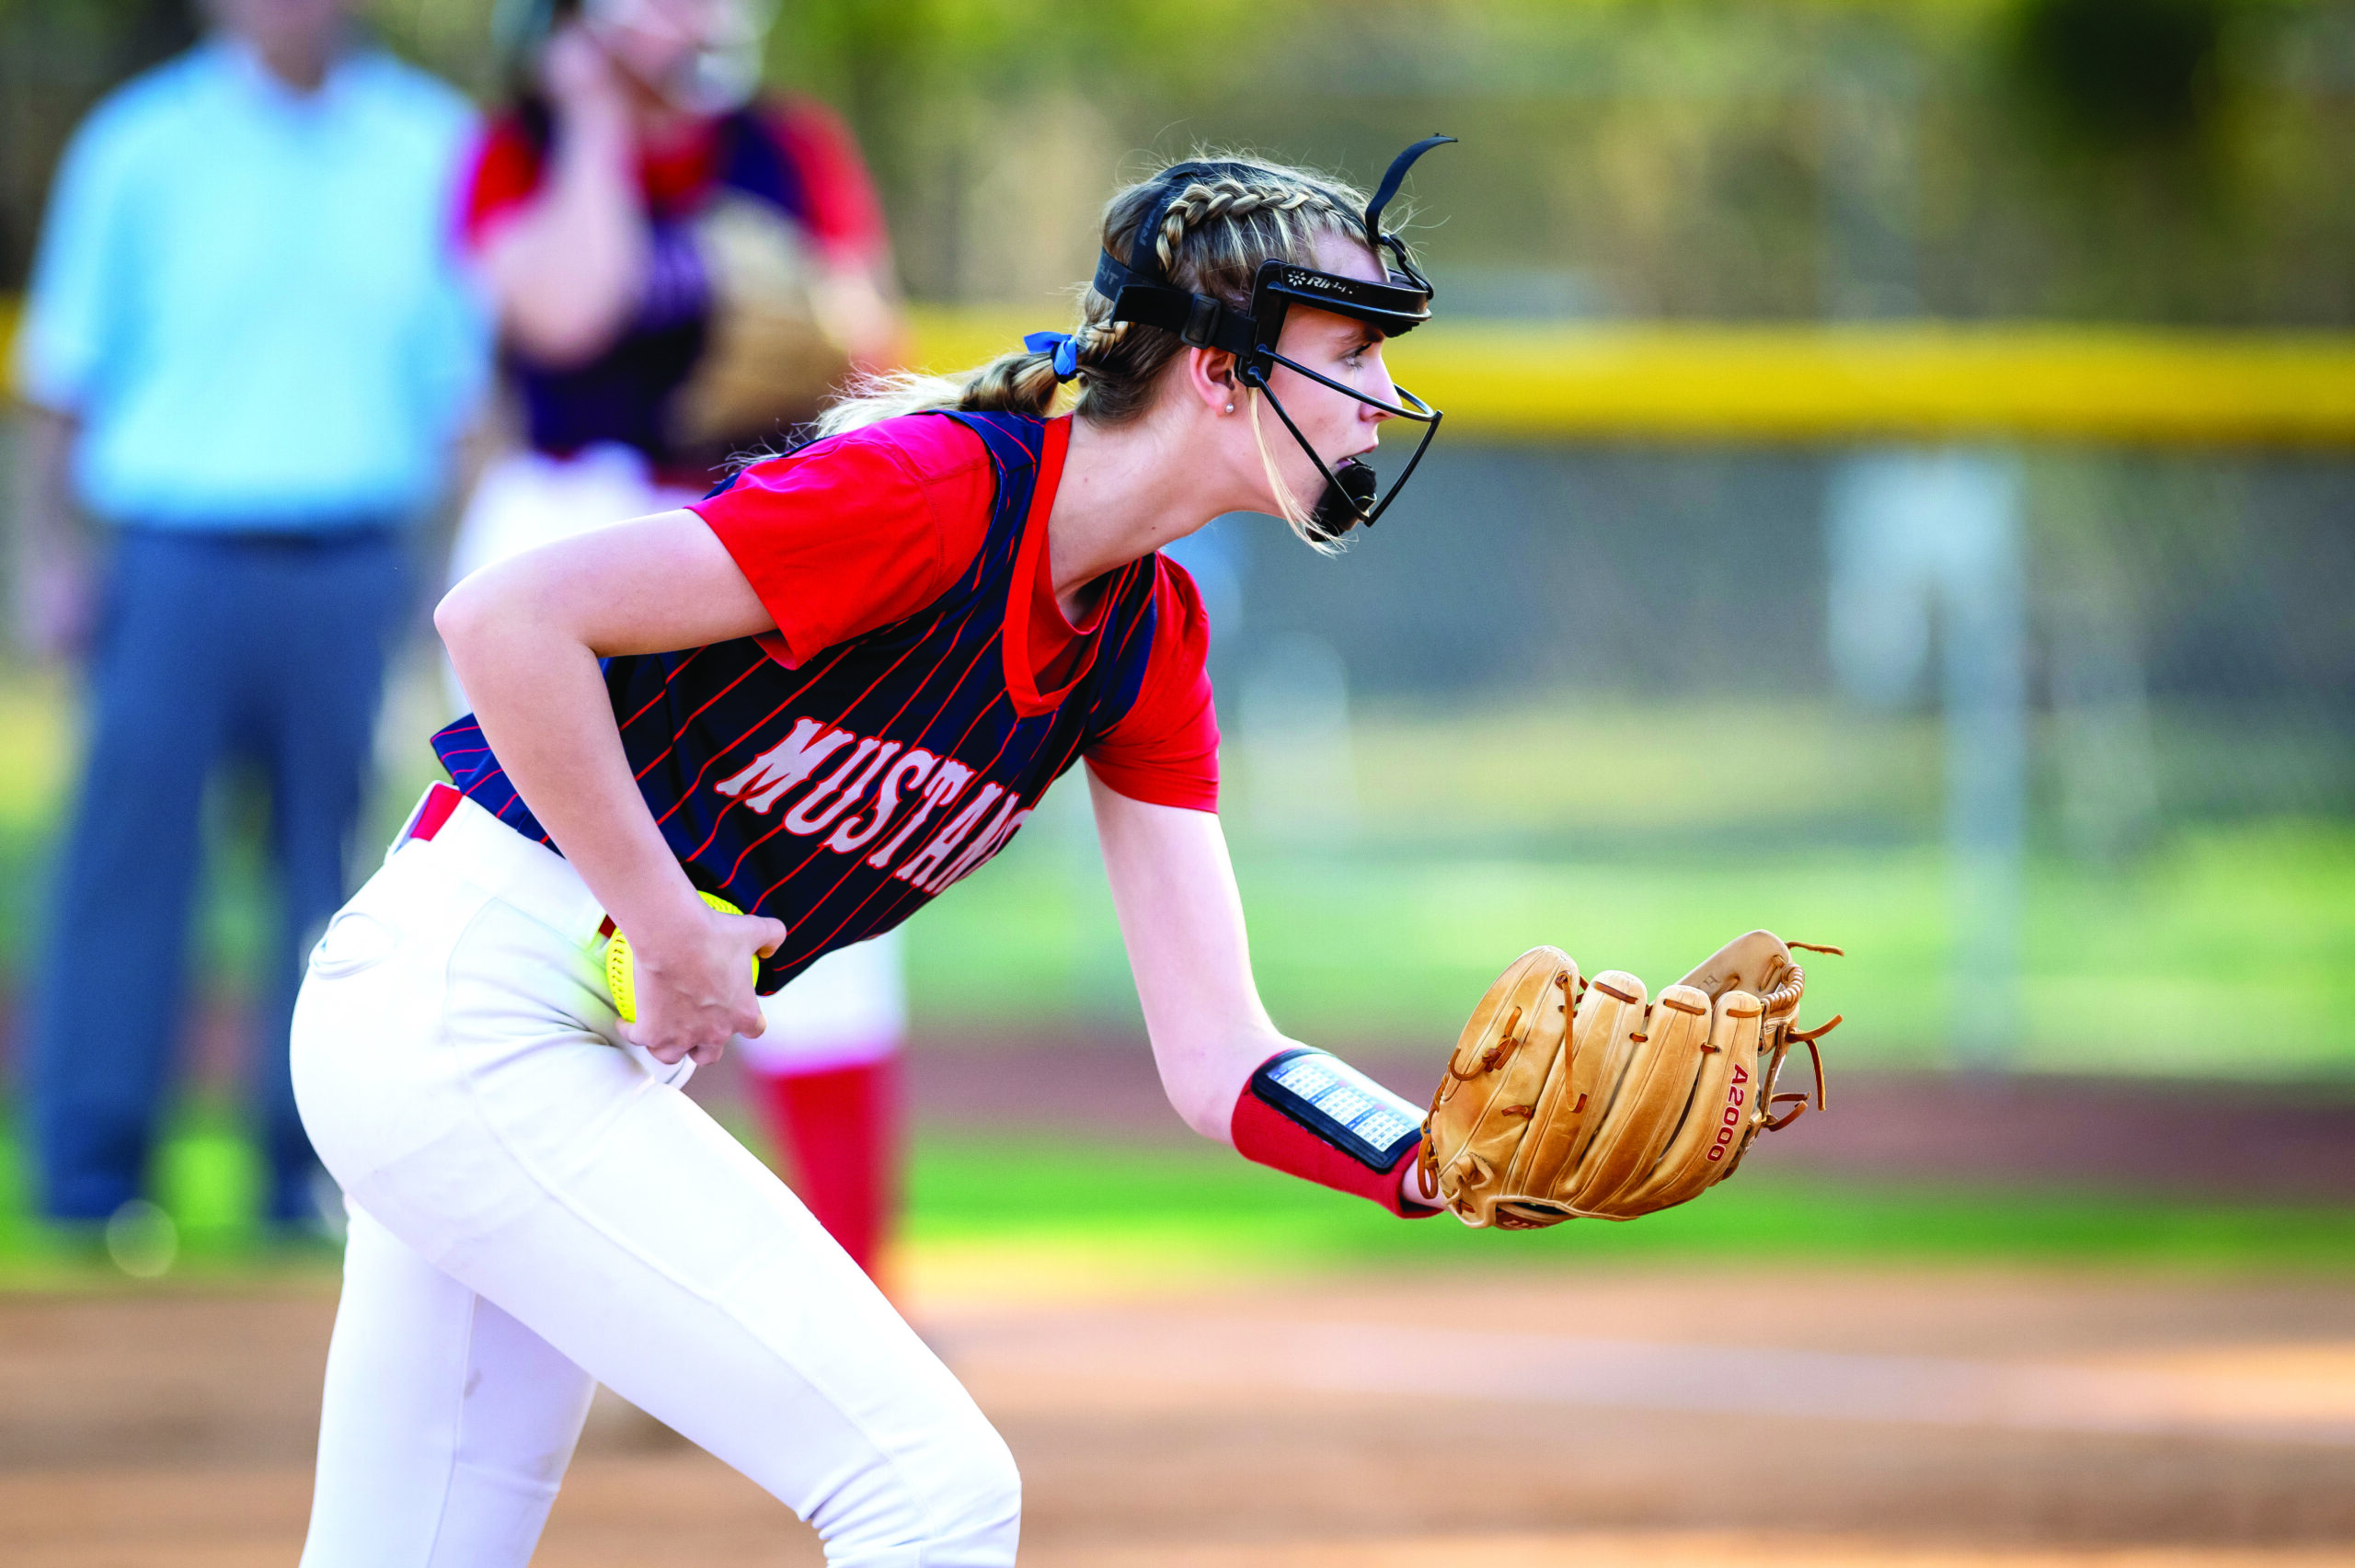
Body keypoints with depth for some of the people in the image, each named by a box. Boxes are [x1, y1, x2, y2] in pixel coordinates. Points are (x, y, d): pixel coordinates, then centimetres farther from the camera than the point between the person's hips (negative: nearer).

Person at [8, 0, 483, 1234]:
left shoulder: (431, 147, 7)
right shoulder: (143, 147, 1)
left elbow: (462, 369, 12)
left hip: (355, 571, 2)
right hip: (178, 561, -2)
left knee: (336, 867, 3)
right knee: (132, 853, -3)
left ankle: (313, 1167, 11)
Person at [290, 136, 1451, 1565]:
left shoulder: (1147, 641, 6)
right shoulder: (932, 489, -20)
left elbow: (1217, 1063, 2)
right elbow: (505, 621, -25)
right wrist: (668, 935, -19)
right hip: (460, 1004, -9)